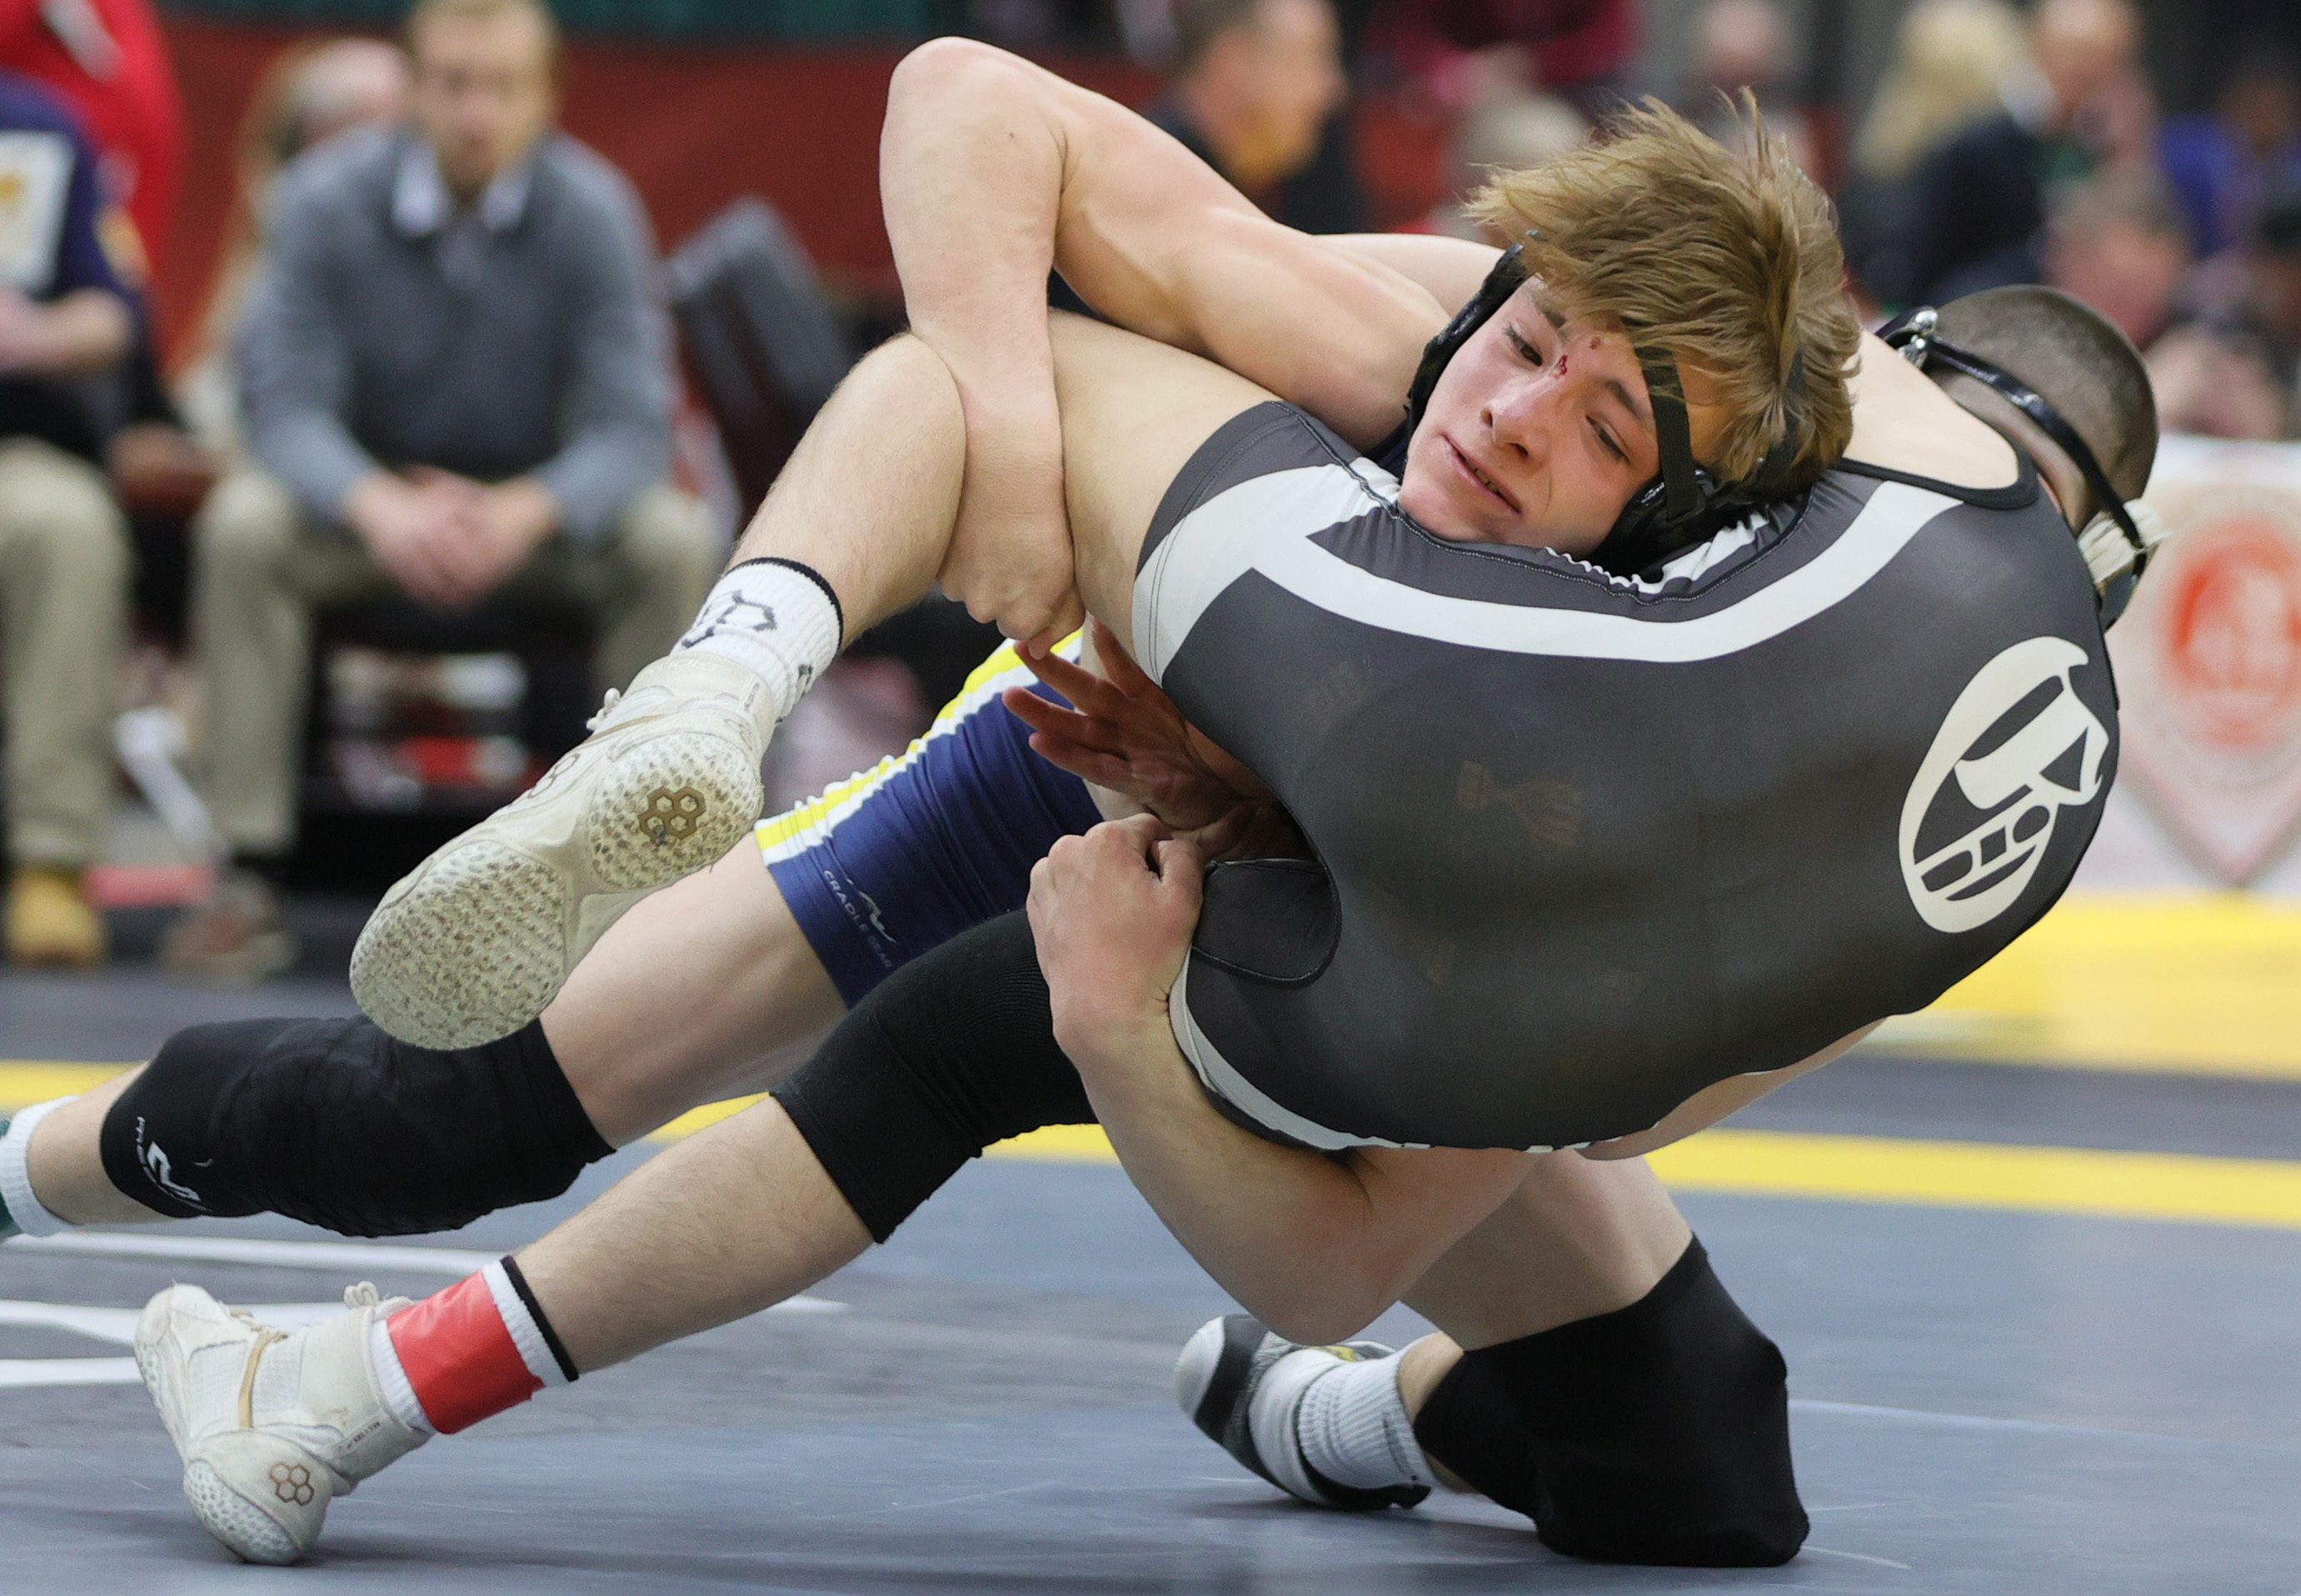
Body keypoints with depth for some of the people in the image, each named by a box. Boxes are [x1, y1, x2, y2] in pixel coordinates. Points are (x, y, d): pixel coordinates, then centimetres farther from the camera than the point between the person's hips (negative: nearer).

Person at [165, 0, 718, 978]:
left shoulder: (592, 212, -14)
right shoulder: (329, 199, -14)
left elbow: (632, 427, -19)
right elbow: (284, 402, -18)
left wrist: (521, 515, -40)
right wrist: (377, 505, -40)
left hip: (537, 509, 0)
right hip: (366, 501, 0)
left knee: (673, 539, -28)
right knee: (242, 524, -31)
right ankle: (250, 875, -26)